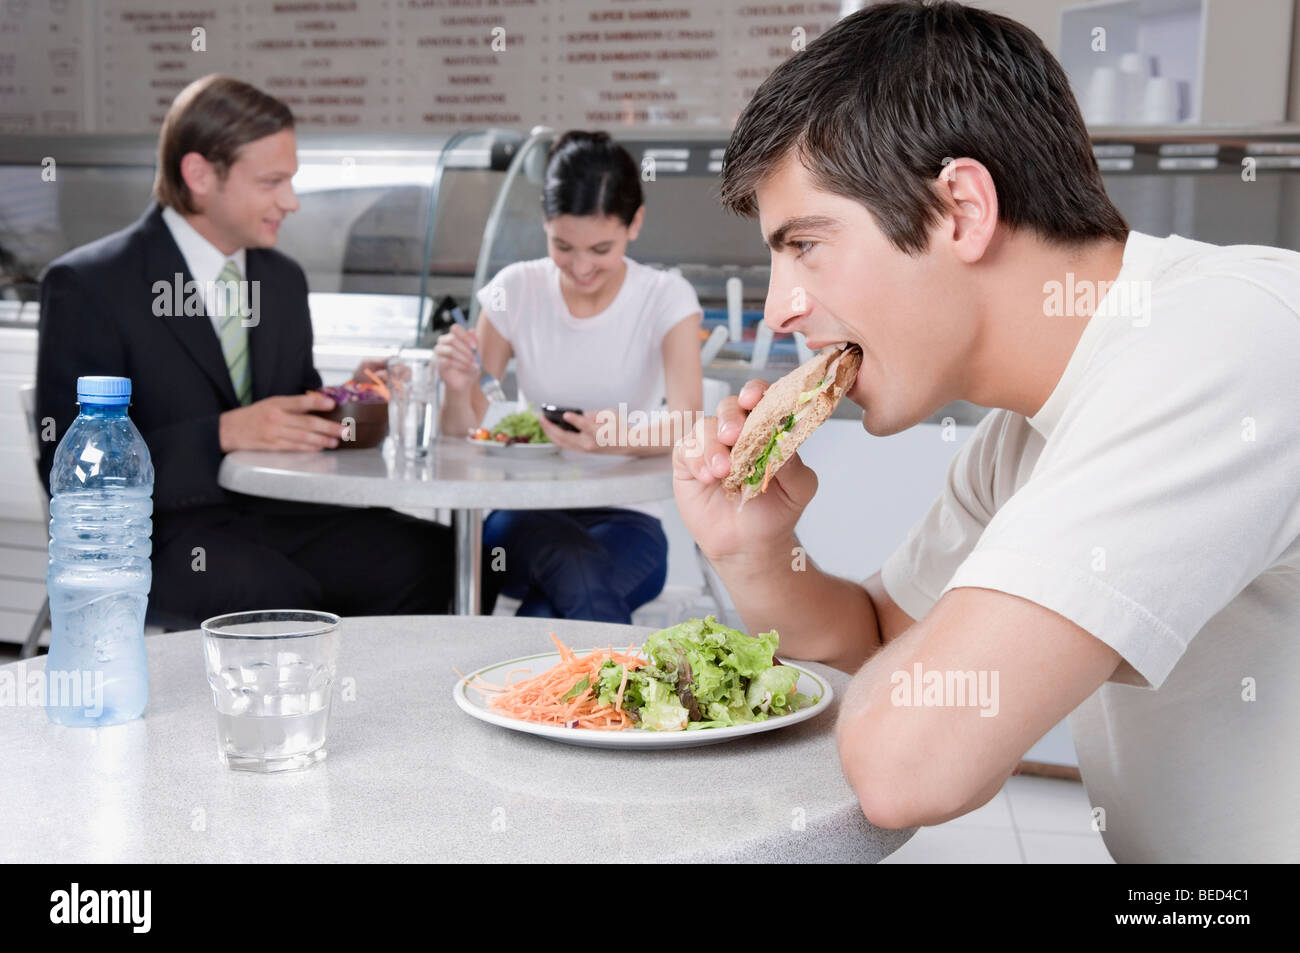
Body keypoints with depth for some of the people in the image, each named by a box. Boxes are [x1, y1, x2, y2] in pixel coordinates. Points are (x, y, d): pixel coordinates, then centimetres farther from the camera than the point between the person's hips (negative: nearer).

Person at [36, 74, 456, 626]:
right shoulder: (86, 286, -5)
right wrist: (224, 434, -22)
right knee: (282, 593, -36)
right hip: (155, 534, -6)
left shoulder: (284, 280, 15)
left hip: (272, 517, 6)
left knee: (433, 555, -19)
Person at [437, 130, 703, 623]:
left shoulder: (666, 298, -4)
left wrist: (621, 440, -43)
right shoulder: (516, 290, 1)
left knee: (547, 618, -32)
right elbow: (462, 435, 2)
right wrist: (458, 387, -23)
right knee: (581, 576, -35)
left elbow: (685, 425, -20)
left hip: (624, 519, -1)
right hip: (525, 511, 1)